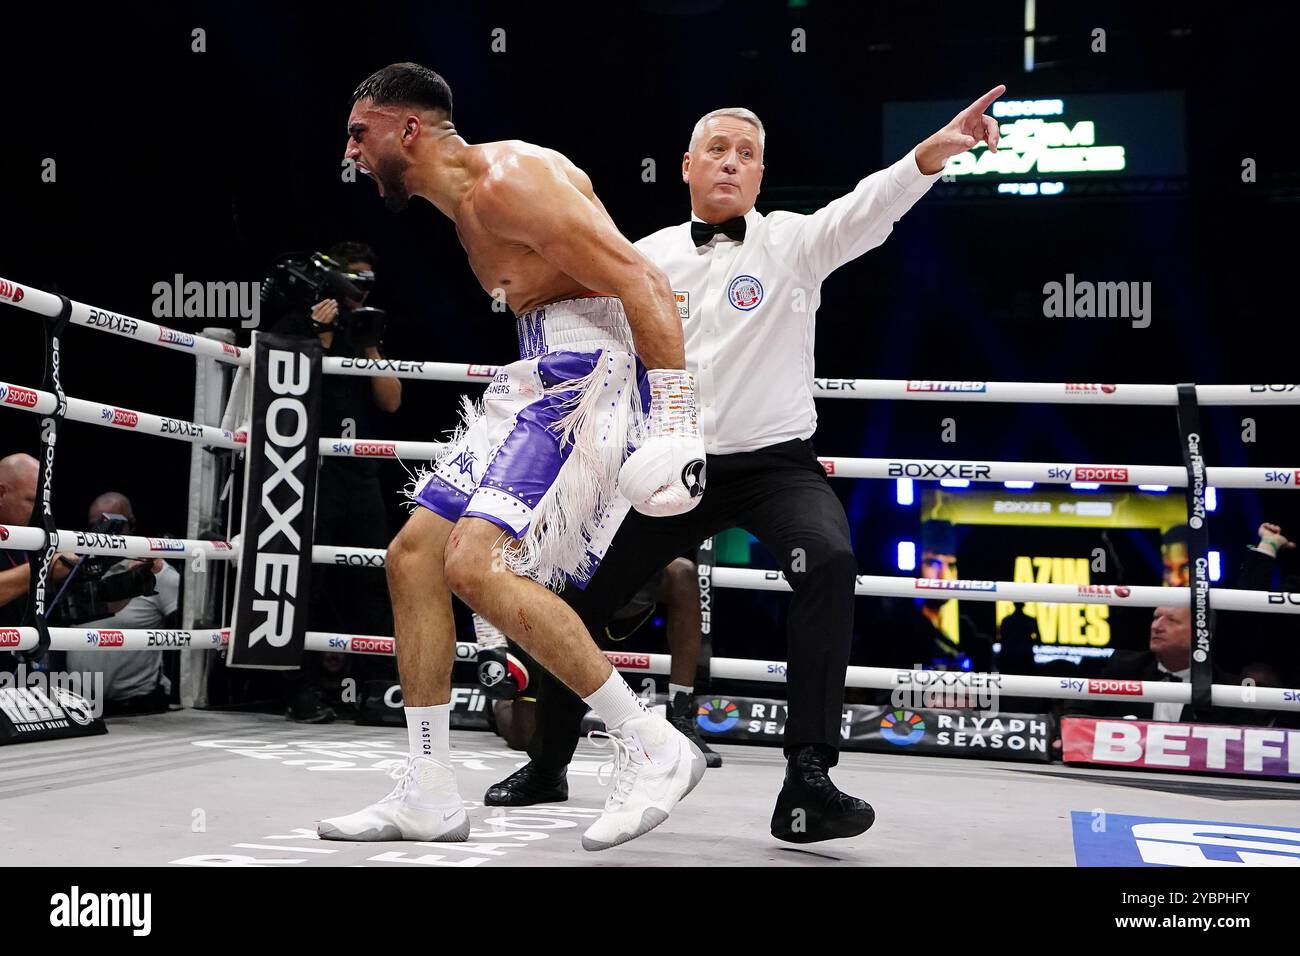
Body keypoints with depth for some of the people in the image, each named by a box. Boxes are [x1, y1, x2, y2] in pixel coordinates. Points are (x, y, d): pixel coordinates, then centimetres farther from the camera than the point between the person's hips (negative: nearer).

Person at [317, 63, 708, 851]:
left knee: (478, 561, -22)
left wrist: (677, 418, -25)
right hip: (539, 373, 10)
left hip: (586, 366, -10)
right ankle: (429, 797, 11)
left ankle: (654, 748, -12)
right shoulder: (466, 202, 20)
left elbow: (641, 281, -19)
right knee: (414, 554, 5)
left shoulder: (506, 179, -12)